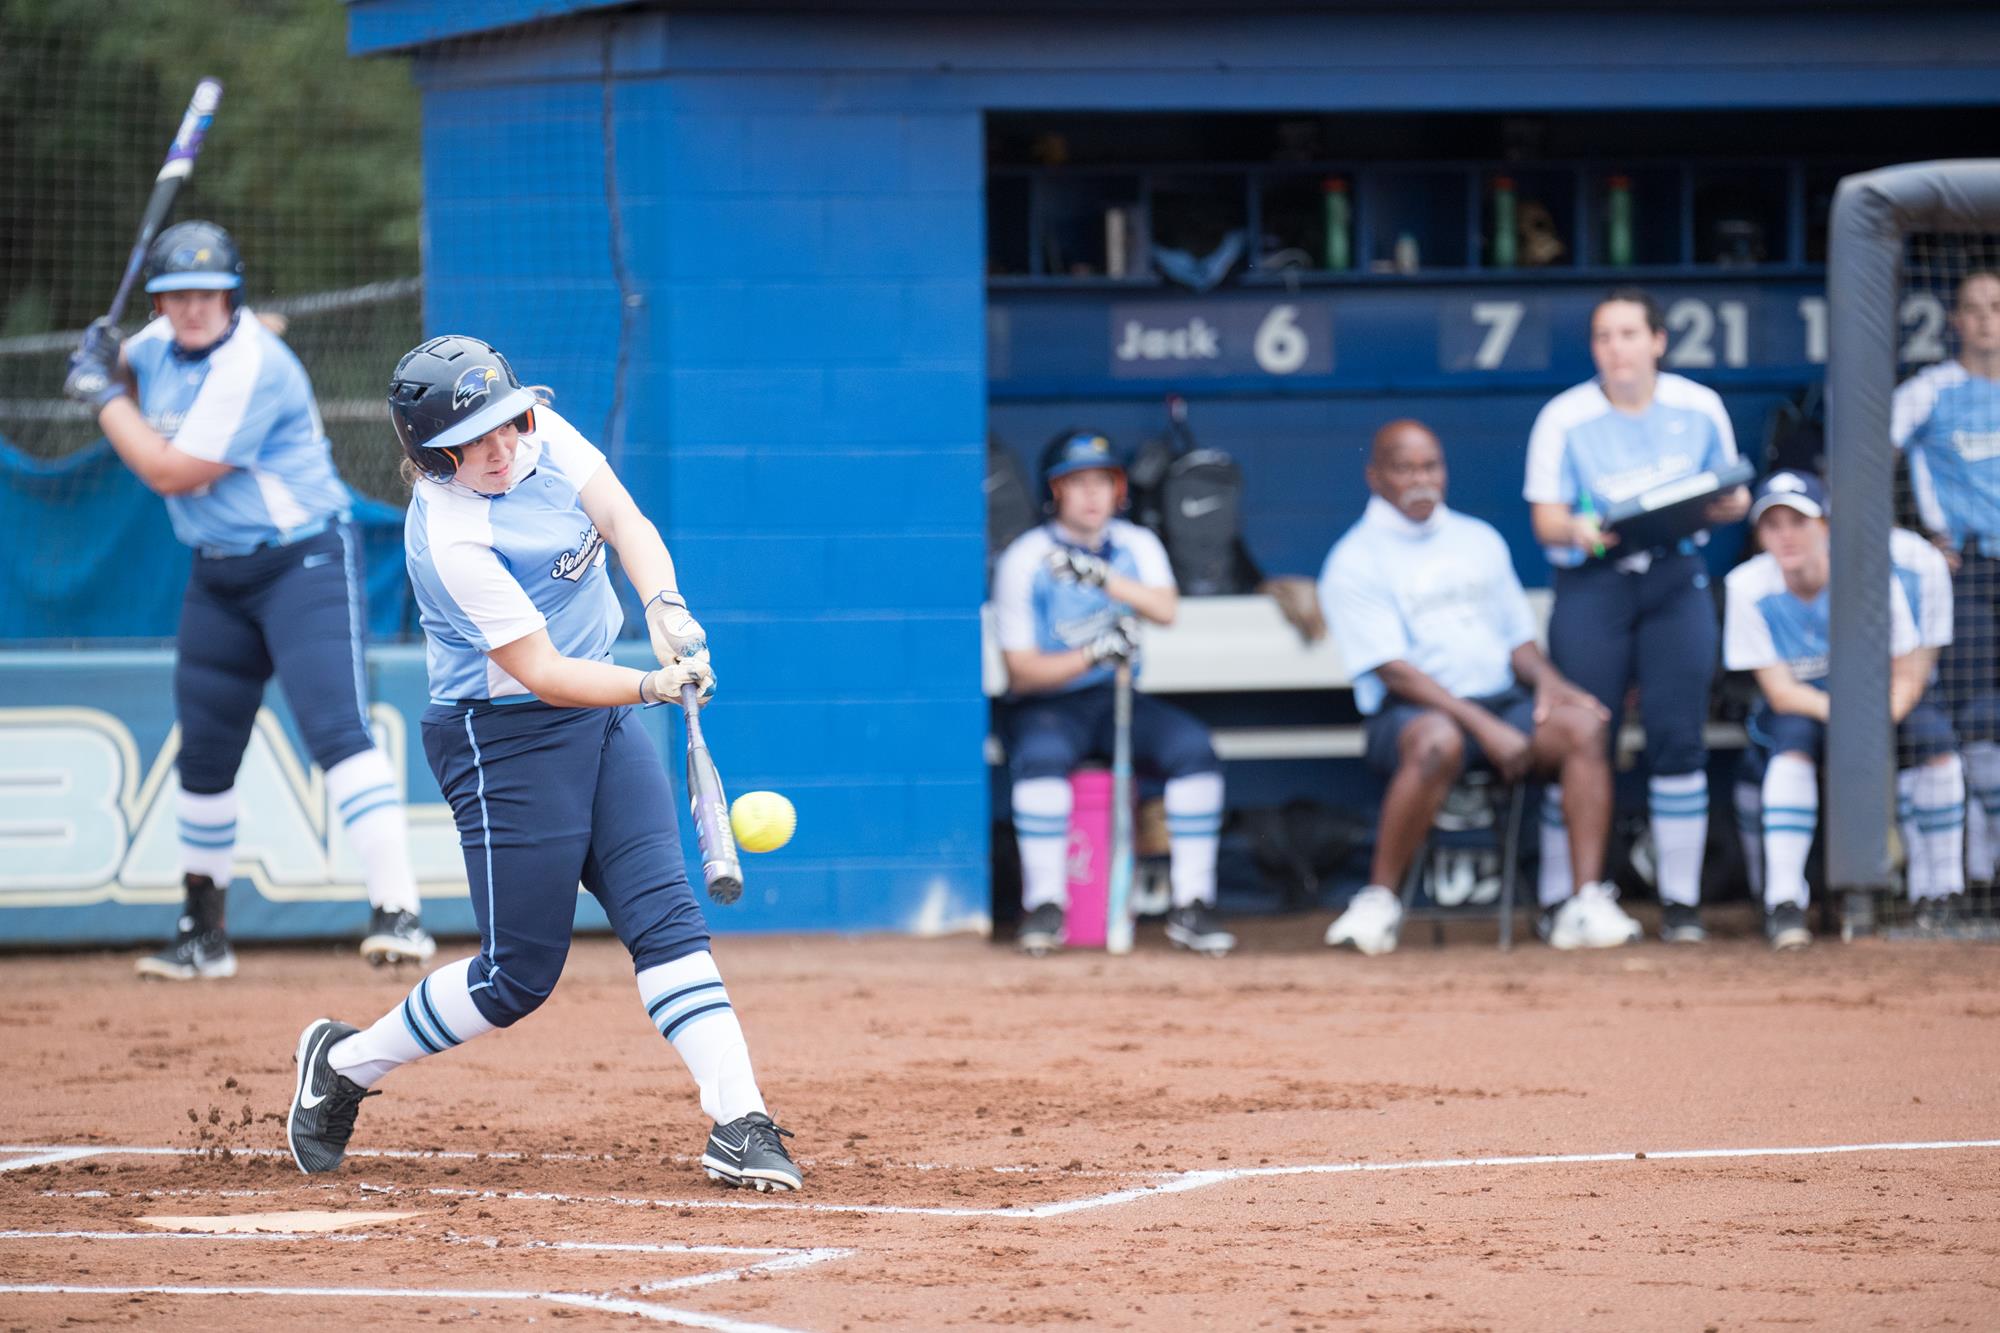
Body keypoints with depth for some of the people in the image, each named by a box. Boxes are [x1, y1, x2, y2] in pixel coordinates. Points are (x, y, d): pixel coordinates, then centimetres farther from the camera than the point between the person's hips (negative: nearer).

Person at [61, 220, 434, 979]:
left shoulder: (250, 367, -23)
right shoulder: (160, 345, 2)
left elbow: (172, 473, -23)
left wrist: (105, 397, -13)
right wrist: (107, 367, 1)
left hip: (303, 565, -8)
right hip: (218, 575, 8)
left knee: (336, 730, -21)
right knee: (203, 756, 12)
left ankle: (398, 911, -29)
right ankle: (202, 936, 24)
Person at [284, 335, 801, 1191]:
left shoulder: (542, 435, -4)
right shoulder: (450, 540, -25)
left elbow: (626, 523, -11)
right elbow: (543, 673, -24)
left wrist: (666, 608, -30)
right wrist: (656, 686, -35)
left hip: (601, 717, 7)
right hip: (505, 740, -7)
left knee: (666, 917, -5)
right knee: (517, 976, -2)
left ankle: (738, 1123, -10)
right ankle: (345, 1063, 19)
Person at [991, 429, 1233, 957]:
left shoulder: (1135, 545, 6)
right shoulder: (1024, 561, -6)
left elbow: (1166, 609, -16)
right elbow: (1021, 671, -11)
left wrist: (1103, 577, -31)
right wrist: (1090, 655, -28)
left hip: (1120, 700, 4)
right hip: (1046, 704, -4)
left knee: (1194, 748, -22)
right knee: (1041, 756, -36)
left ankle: (1191, 907, -20)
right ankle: (1044, 909, -30)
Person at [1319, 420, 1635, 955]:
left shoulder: (1480, 541, 22)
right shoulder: (1355, 562, 2)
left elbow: (1519, 639, 22)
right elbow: (1394, 670, -10)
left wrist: (1545, 678, -4)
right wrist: (1484, 728, -20)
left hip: (1504, 703, 5)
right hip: (1410, 711, -5)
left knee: (1581, 724, -25)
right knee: (1437, 740, -40)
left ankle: (1586, 905, -30)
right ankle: (1377, 904, -28)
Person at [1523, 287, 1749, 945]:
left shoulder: (1699, 408, 6)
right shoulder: (1564, 418, -1)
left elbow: (1732, 496, 14)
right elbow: (1546, 519, -4)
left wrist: (1731, 504, -11)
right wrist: (1579, 530, -27)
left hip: (1676, 581, 2)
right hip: (1591, 584, -2)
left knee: (1677, 735, -5)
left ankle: (1681, 901, 2)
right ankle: (1560, 901, 3)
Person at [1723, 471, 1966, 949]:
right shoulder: (1749, 586, -18)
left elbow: (1907, 676, -15)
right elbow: (1780, 692, -19)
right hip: (1802, 710, -1)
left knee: (1932, 731, -30)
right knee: (1792, 735, -36)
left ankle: (1939, 890, -14)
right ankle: (1783, 904, -36)